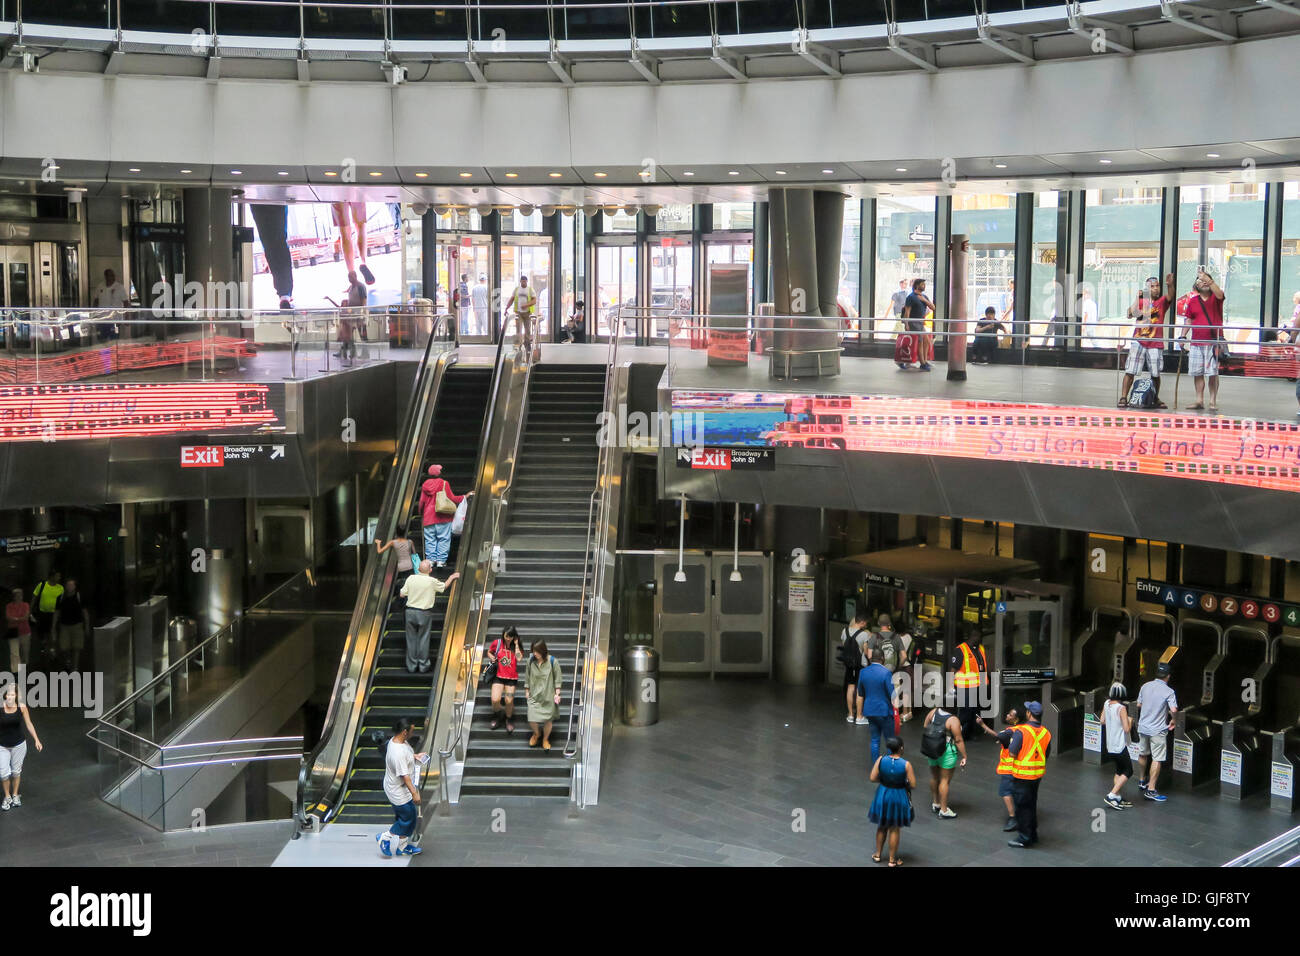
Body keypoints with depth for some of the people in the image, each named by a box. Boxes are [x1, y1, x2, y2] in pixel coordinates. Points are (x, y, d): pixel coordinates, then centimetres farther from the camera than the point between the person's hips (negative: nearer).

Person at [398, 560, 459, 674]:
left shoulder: (411, 578, -4)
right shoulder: (432, 581, -10)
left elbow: (402, 594, 2)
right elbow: (444, 586, 10)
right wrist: (452, 577, 28)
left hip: (410, 611, 2)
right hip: (424, 613, -2)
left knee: (411, 639, 8)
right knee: (423, 639, 7)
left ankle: (411, 666, 13)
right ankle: (423, 666, 11)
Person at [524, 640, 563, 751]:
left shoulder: (553, 662, -11)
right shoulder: (531, 661, -5)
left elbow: (557, 679, -3)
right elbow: (527, 677, 6)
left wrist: (557, 693, -5)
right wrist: (527, 691, 8)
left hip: (548, 696, -1)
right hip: (534, 696, 1)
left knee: (548, 719, 6)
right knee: (532, 720, -6)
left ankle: (545, 739, 34)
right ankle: (536, 733, 29)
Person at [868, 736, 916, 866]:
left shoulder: (881, 760, -14)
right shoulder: (906, 764, -21)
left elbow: (873, 778, -10)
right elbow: (912, 784, -17)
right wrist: (903, 781, 2)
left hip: (883, 796, 2)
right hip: (899, 798, -2)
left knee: (881, 826, 23)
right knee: (894, 830, 13)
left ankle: (877, 854, 36)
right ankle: (892, 860, 23)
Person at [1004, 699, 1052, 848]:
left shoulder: (1021, 731, -19)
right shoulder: (1046, 733, 0)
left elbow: (1013, 753, -18)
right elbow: (1046, 754, 8)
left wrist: (1011, 740, -1)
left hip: (1022, 775, -6)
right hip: (1037, 774, 6)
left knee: (1022, 806, 3)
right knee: (1031, 805, 20)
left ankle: (1024, 838, 8)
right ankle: (1033, 834, 30)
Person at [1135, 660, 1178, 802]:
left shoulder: (1145, 686, 2)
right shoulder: (1169, 691, -15)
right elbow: (1173, 710, -26)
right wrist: (1173, 720, -6)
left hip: (1143, 727, 6)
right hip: (1157, 729, -6)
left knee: (1143, 754, 23)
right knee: (1157, 759, 0)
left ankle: (1142, 781, 40)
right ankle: (1151, 789, -1)